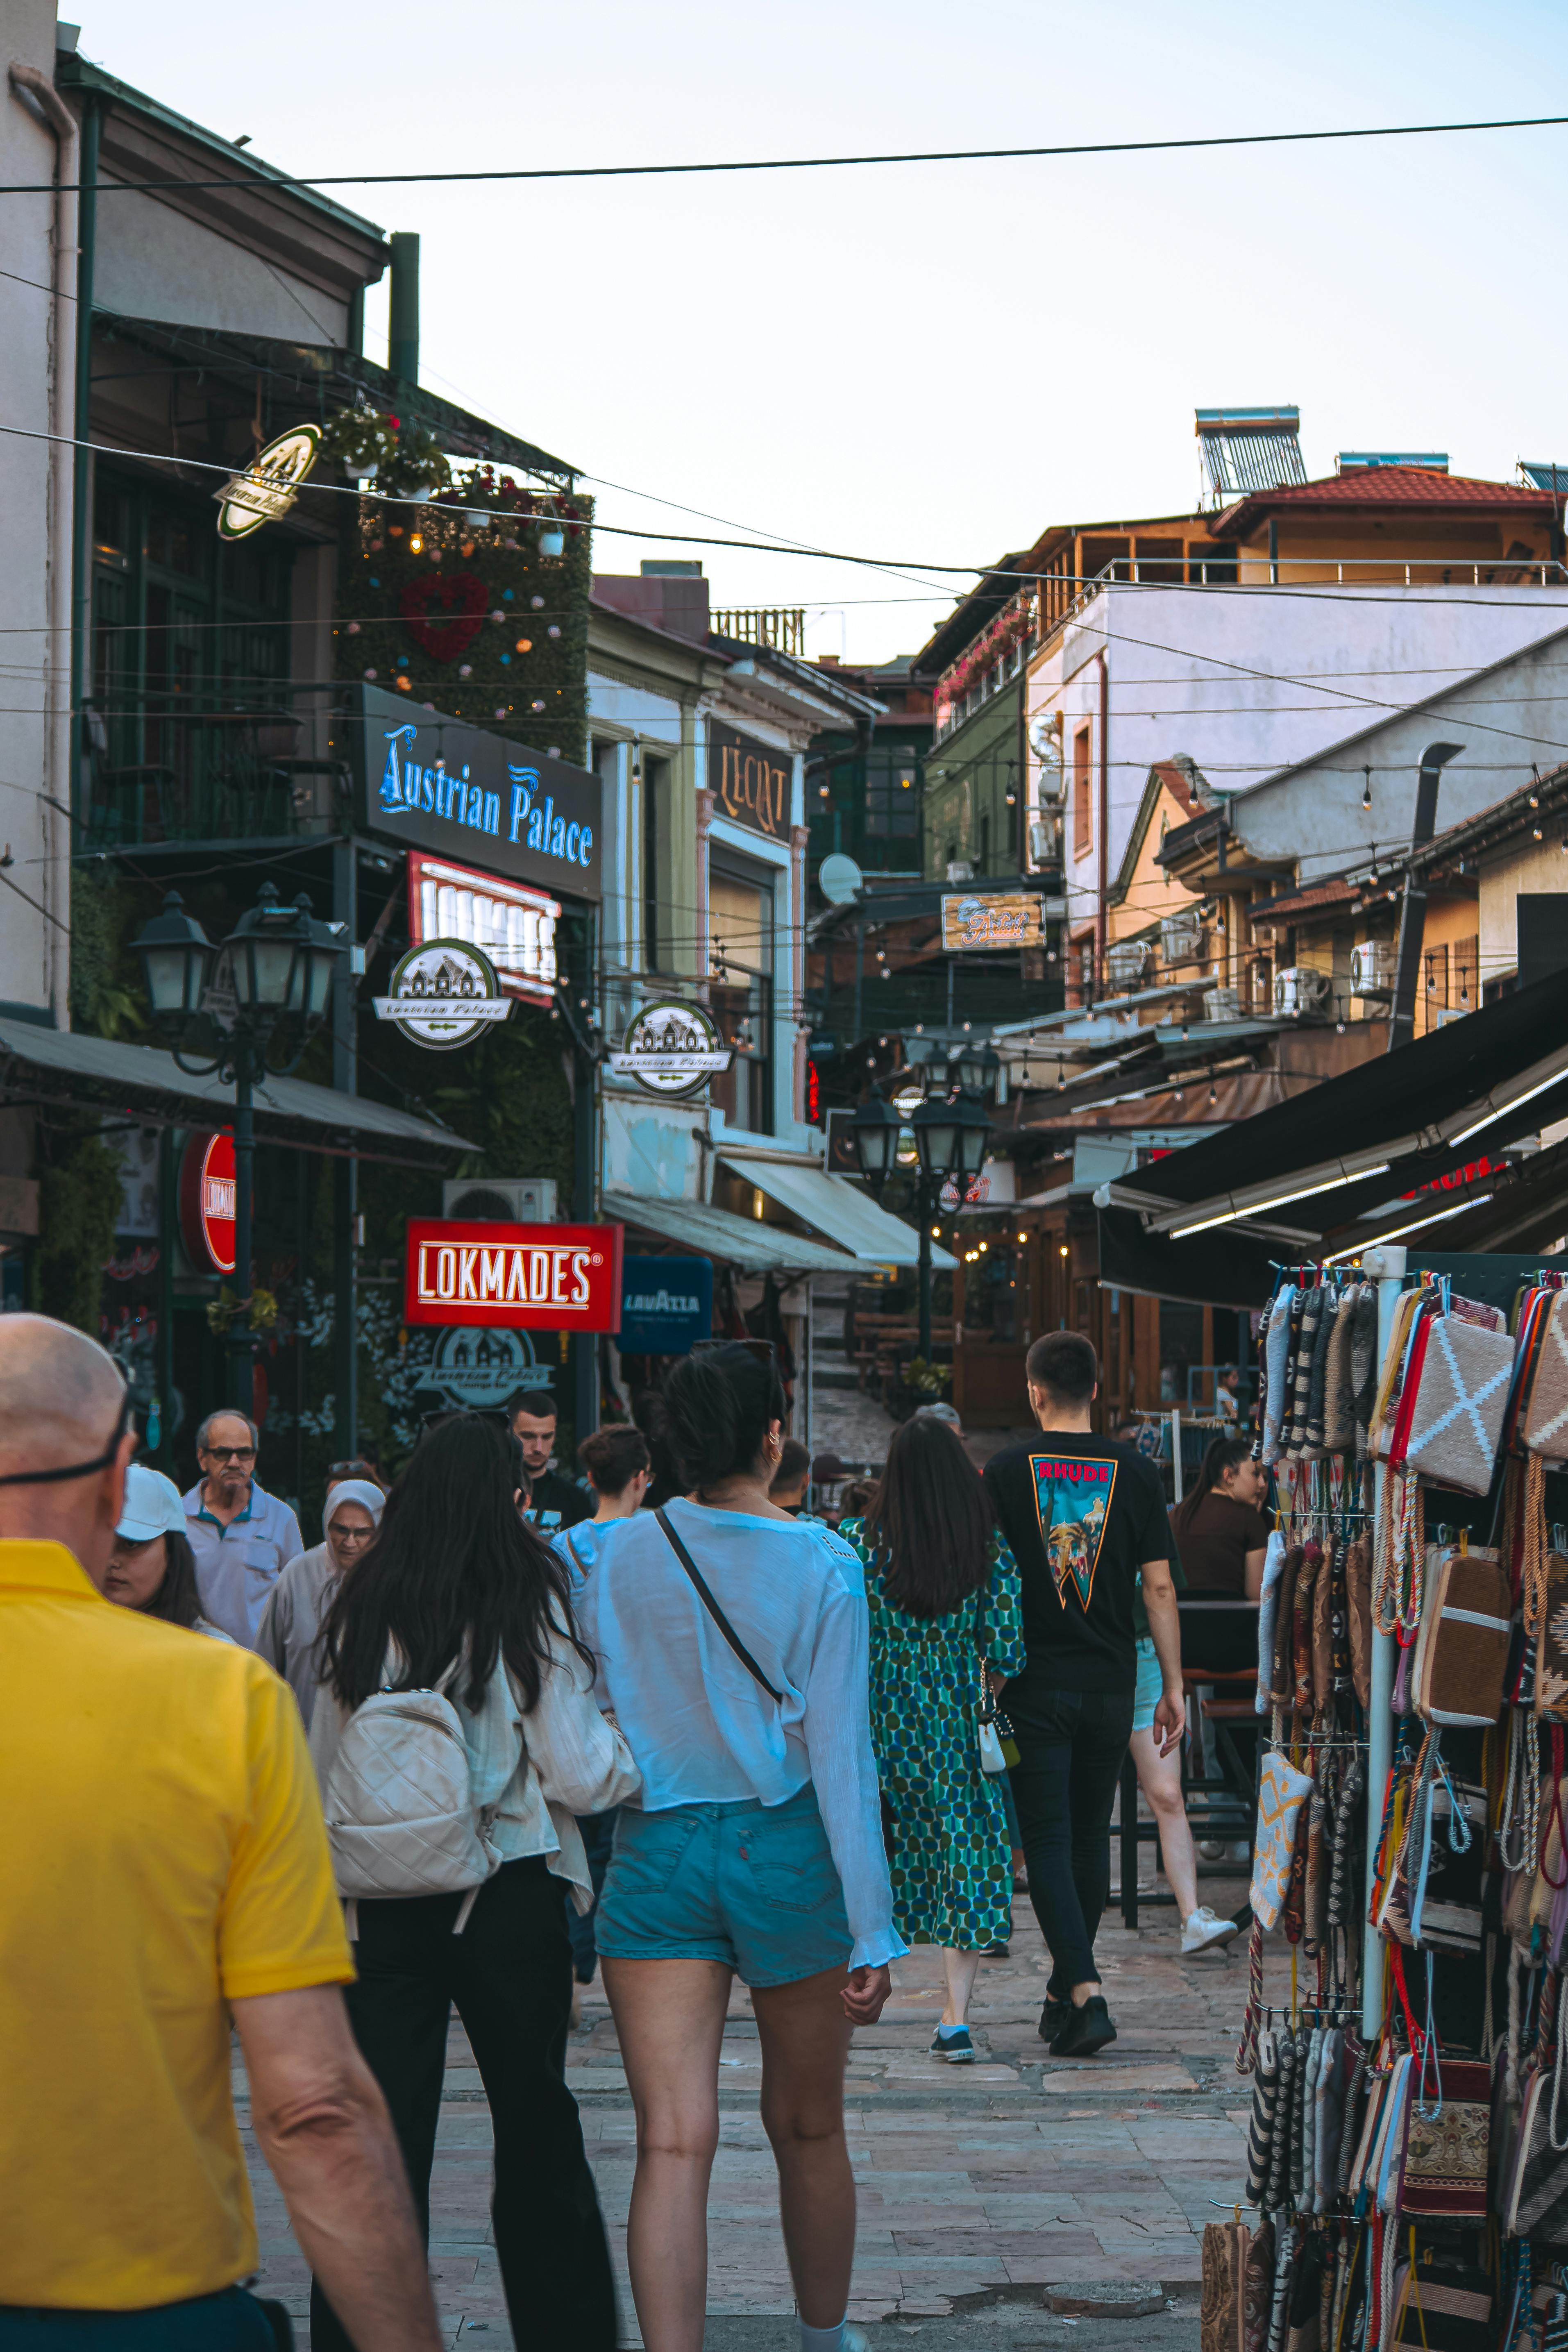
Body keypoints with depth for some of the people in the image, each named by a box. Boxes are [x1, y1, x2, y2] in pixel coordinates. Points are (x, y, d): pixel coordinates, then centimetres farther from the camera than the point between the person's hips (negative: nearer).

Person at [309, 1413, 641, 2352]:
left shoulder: (363, 1606, 2)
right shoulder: (526, 1603, -8)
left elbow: (327, 1766, 9)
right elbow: (579, 1774, -7)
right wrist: (655, 1752, 9)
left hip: (381, 1909, 2)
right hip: (508, 1896, -2)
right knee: (538, 2133, 13)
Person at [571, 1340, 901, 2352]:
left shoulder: (611, 1555, -1)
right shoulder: (824, 1566, -8)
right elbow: (841, 1752, -9)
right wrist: (873, 1927, -6)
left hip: (656, 1853, 1)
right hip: (789, 1853, -1)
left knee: (675, 2144, -5)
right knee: (809, 2128, 17)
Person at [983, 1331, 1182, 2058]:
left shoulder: (1005, 1472, -5)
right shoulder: (1133, 1472, 1)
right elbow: (1159, 1586, 1)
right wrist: (1172, 1685, 6)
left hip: (1033, 1684, -2)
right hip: (1109, 1683, 3)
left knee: (1048, 1839, -1)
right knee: (1090, 1833, 15)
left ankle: (1085, 1993, -15)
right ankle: (1067, 1990, 25)